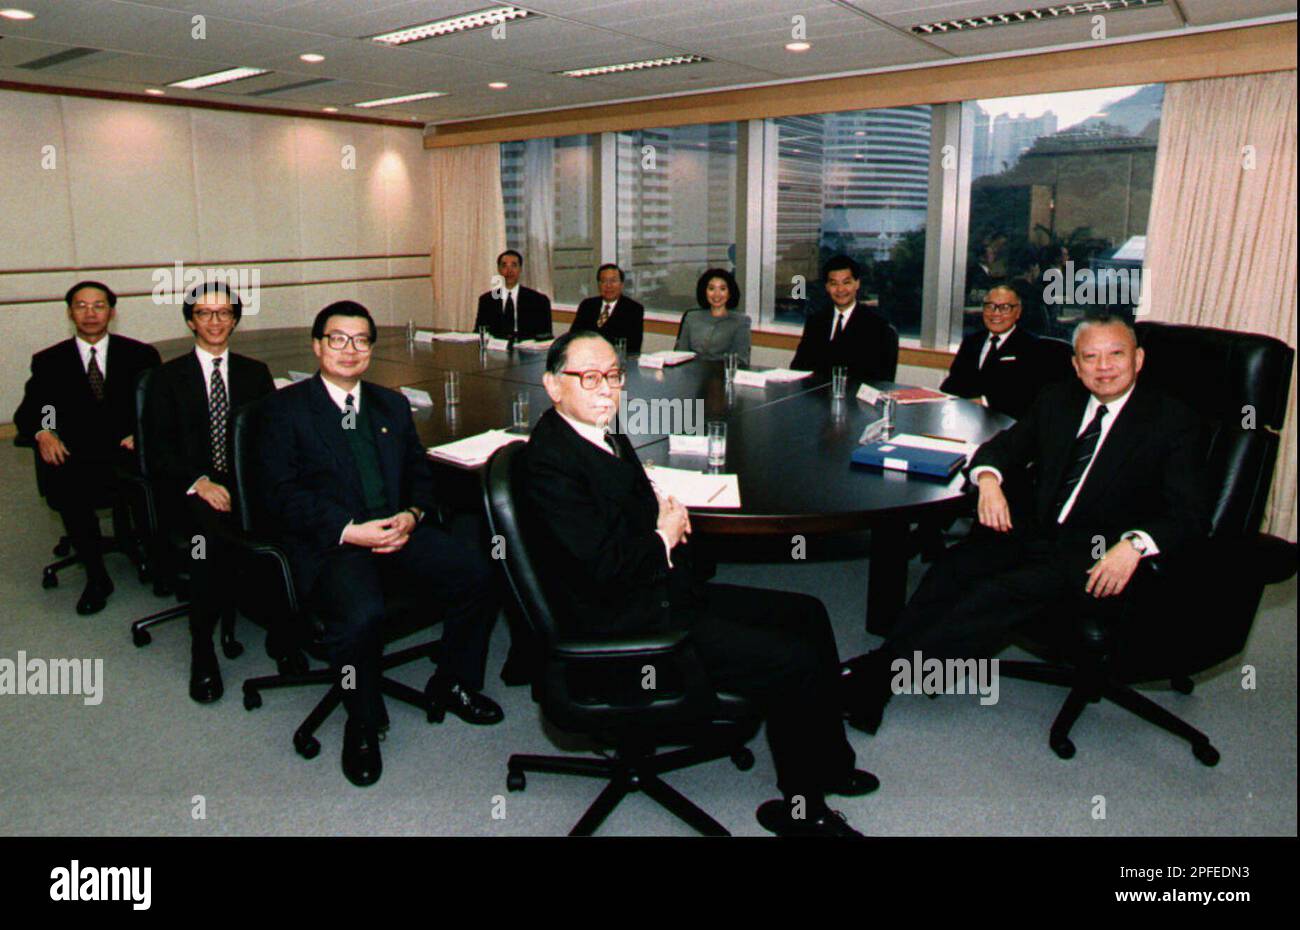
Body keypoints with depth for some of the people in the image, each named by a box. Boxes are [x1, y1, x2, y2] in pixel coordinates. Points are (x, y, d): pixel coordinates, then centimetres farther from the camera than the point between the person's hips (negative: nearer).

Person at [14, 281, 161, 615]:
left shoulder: (140, 355, 14)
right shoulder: (49, 361, 16)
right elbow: (27, 411, 11)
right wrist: (43, 432, -13)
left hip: (128, 452, -1)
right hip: (76, 458, 1)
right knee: (64, 488, -34)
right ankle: (96, 577, -15)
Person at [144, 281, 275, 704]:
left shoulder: (255, 373, 16)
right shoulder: (168, 377, 11)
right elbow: (159, 451, 2)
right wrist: (199, 482, -17)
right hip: (190, 491, -1)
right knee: (210, 524, -34)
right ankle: (202, 647, -21)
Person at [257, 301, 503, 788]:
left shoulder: (392, 405, 21)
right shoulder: (285, 409, 5)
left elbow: (421, 474, 20)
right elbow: (280, 494, -5)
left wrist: (412, 515, -4)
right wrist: (350, 530, -17)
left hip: (398, 532, 5)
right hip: (328, 545, -4)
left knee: (478, 575, -20)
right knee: (361, 614, -34)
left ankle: (452, 684, 7)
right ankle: (363, 726, -4)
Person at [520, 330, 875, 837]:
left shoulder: (605, 434, 8)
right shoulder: (549, 462, -21)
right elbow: (606, 571, -26)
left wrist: (669, 514, 1)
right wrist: (664, 537, -9)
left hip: (666, 590, 10)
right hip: (629, 625, -10)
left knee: (808, 614, 12)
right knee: (795, 662, -14)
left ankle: (830, 763, 28)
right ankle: (803, 805, 10)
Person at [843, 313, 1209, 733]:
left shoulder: (1174, 423, -3)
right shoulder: (1057, 400, 13)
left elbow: (1192, 517, -10)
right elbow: (1002, 446, 18)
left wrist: (1134, 544, -31)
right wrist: (988, 478, -7)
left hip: (1099, 560, -6)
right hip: (1035, 532, 6)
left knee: (1011, 589, -31)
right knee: (954, 566, -23)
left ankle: (880, 674, -31)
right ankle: (882, 664, -24)